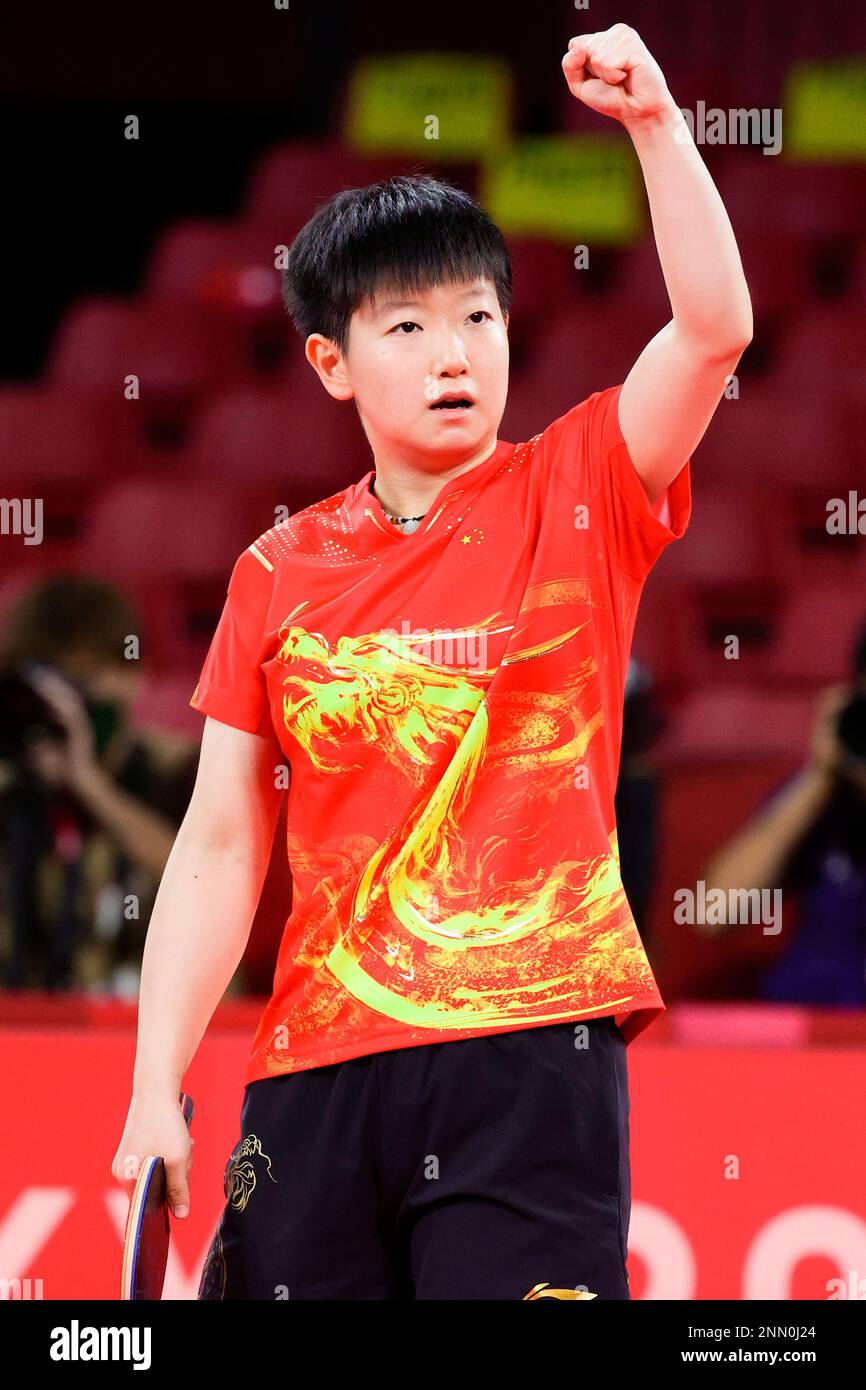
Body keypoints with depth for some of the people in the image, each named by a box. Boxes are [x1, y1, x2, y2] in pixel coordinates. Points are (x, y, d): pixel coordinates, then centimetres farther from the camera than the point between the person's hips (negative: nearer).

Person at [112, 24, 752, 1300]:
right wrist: (155, 1090, 4)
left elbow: (715, 326, -11)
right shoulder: (280, 574, 10)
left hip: (530, 1044, -3)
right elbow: (220, 849, 10)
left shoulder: (576, 498, 5)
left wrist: (654, 123, -19)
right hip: (318, 1064, 3)